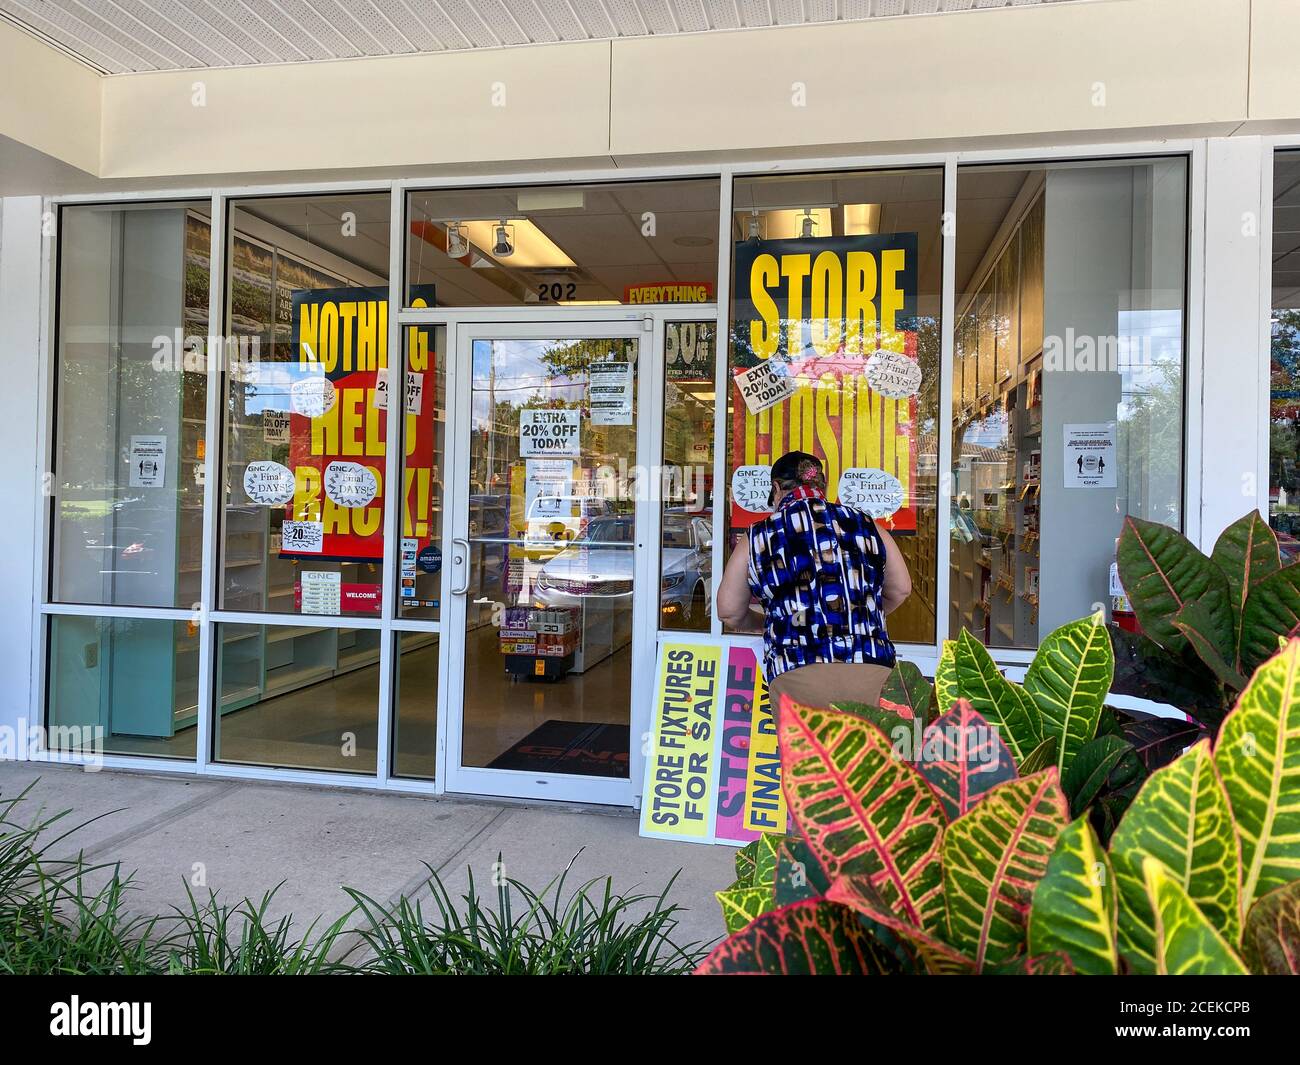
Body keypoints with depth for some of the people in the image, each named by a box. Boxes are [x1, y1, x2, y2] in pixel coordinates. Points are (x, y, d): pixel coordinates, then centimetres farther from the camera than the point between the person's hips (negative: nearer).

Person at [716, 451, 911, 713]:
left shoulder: (757, 539, 8)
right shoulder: (868, 527, 13)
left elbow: (729, 612, 14)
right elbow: (901, 590, 22)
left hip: (797, 676, -2)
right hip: (874, 672, 2)